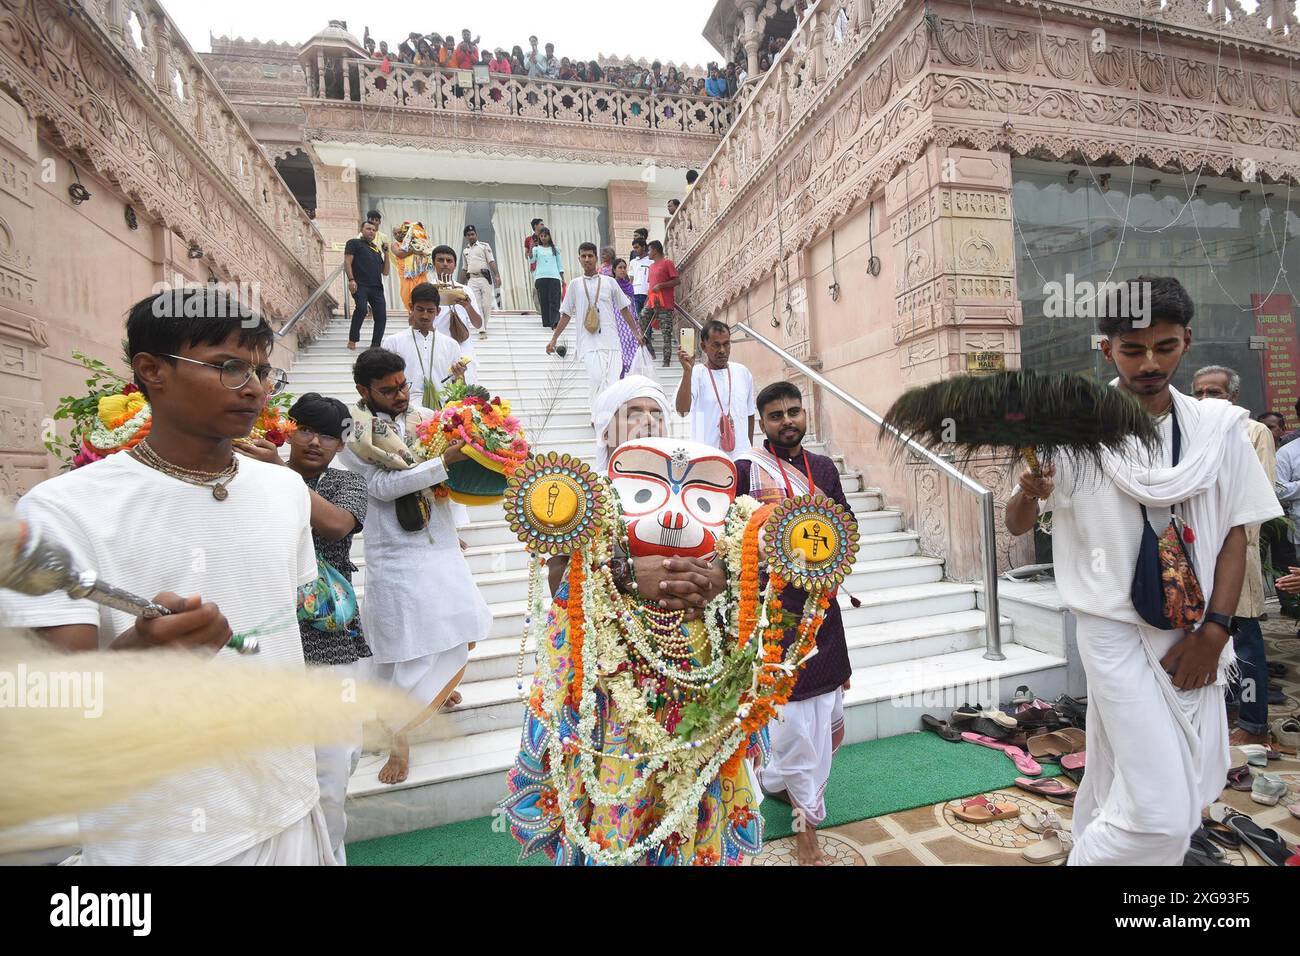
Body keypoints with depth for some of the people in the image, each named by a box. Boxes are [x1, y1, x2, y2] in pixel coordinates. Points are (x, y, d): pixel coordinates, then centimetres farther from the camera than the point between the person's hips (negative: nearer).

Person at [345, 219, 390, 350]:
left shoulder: (376, 249, 29)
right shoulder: (354, 243, 14)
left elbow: (385, 272, 24)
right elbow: (347, 262, 2)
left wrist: (386, 253, 15)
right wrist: (351, 279, -14)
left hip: (376, 287, 5)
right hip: (360, 285, -5)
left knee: (381, 317, -7)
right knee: (361, 308, -28)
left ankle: (375, 346, 1)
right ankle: (352, 340, -15)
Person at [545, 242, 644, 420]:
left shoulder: (609, 282, 12)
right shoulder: (575, 285, 12)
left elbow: (624, 309, 17)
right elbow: (566, 314, 17)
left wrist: (637, 333, 13)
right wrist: (554, 339, 14)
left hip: (611, 340, 1)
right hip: (589, 341, -1)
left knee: (613, 381, -7)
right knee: (597, 378, -19)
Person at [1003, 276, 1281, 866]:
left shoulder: (1218, 428, 3)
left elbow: (1235, 531, 6)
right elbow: (1017, 525, -4)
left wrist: (1214, 631, -3)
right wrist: (1030, 492, -27)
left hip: (1191, 637, 4)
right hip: (1117, 632, -4)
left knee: (1117, 787, 16)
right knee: (1161, 814, -7)